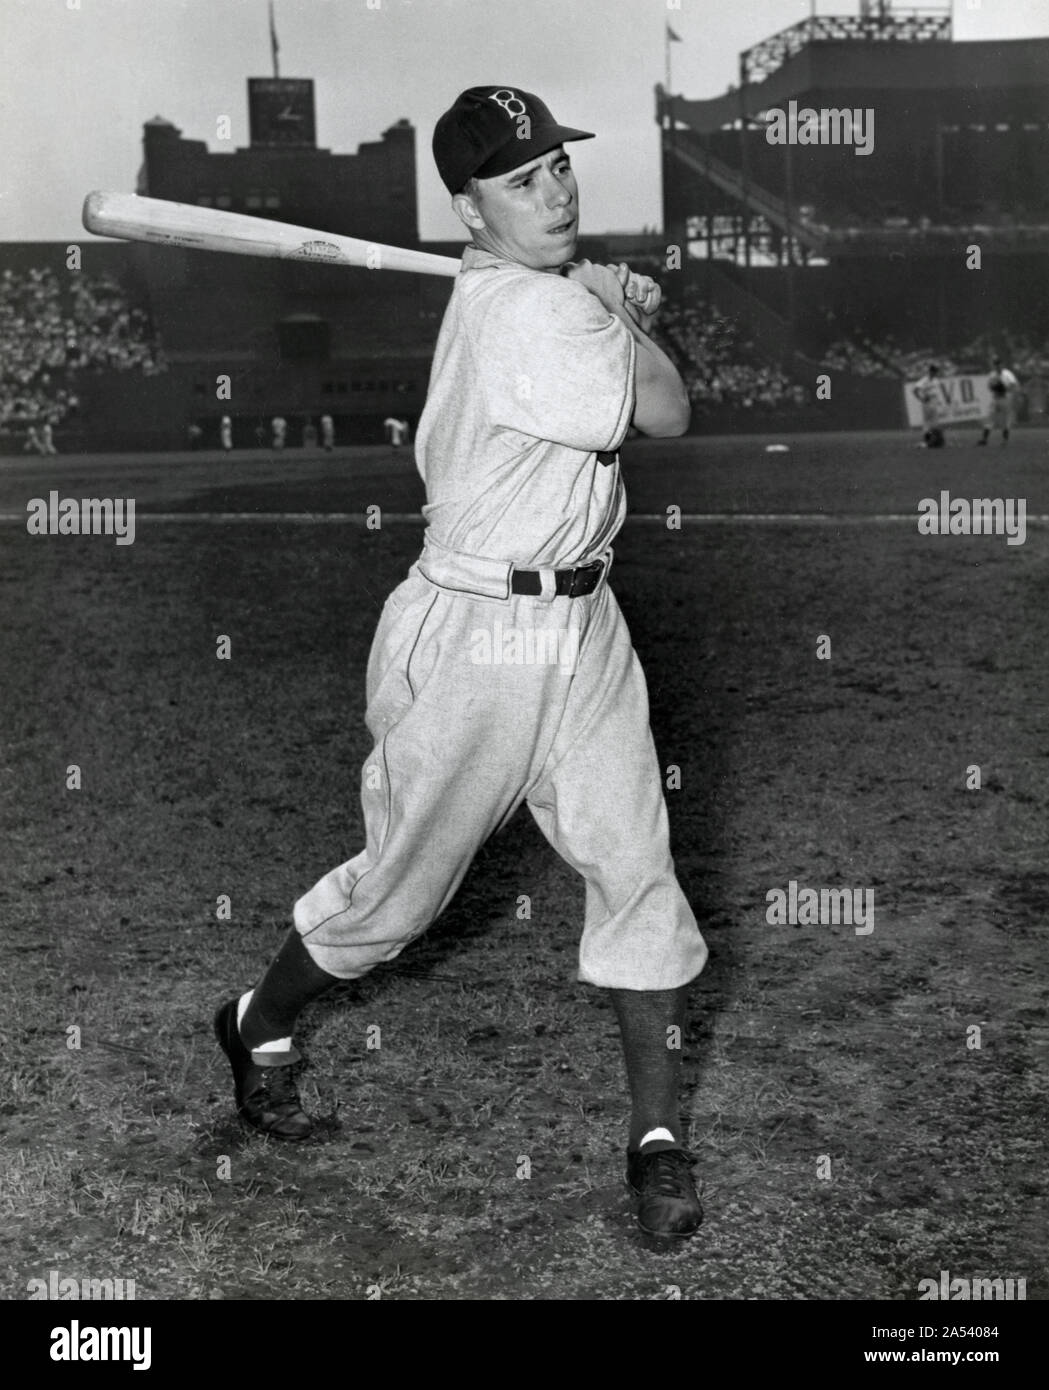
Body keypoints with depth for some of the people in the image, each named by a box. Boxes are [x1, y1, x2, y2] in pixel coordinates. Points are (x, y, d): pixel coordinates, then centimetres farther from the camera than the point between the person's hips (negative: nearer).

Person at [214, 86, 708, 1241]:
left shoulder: (554, 290, 8)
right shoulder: (530, 311, -21)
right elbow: (665, 413, -13)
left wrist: (617, 310, 1)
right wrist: (621, 315, 3)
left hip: (583, 624, 8)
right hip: (477, 637, -8)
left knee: (636, 869, 4)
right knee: (404, 876, 8)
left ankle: (657, 1136, 14)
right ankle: (257, 1025, 36)